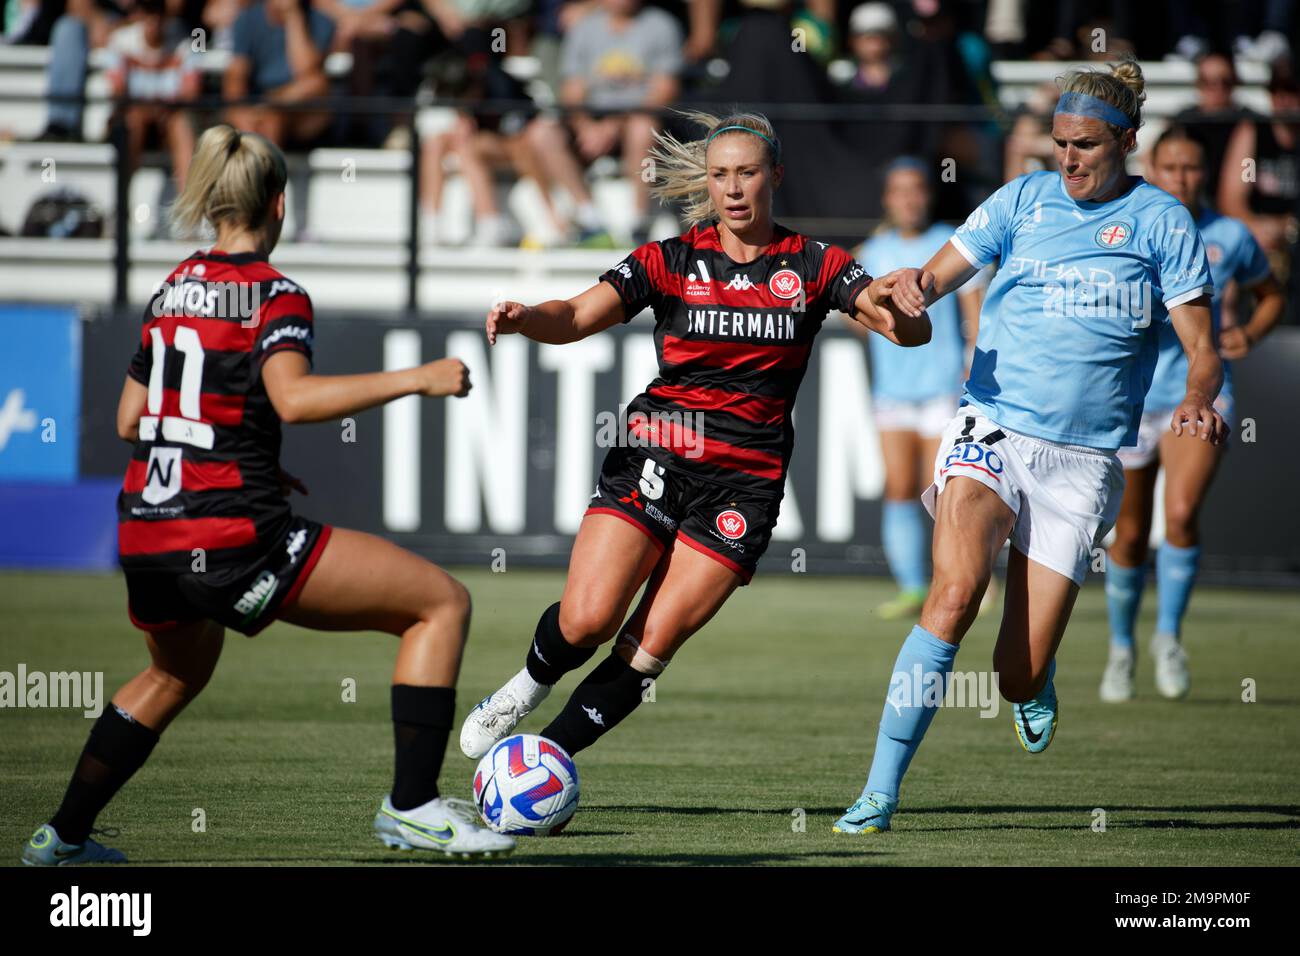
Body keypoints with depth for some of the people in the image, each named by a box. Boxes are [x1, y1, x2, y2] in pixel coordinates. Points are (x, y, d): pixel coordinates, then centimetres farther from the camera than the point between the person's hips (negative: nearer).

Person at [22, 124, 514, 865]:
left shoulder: (173, 290, 13)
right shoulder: (276, 296, -7)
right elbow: (293, 397, -26)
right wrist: (415, 380, -22)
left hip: (145, 539, 8)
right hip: (232, 539, -8)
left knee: (177, 673, 37)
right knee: (443, 603, 0)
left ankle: (64, 833, 37)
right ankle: (412, 805, -6)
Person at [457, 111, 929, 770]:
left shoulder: (813, 265, 5)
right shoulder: (671, 261, 4)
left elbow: (914, 332, -4)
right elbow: (579, 317, -7)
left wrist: (892, 308, -28)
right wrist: (522, 318, -29)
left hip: (744, 482, 0)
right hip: (655, 458, 0)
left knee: (647, 652, -9)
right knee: (586, 621, -16)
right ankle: (529, 684, 17)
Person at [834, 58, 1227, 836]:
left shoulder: (1161, 221, 2)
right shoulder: (1025, 198, 7)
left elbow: (1203, 348, 0)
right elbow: (938, 276, 4)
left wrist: (1200, 400, -23)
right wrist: (914, 288, -21)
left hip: (1082, 460, 0)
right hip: (991, 429, 1)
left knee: (1021, 676, -3)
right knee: (956, 591, -26)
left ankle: (1033, 684, 38)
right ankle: (881, 792, -24)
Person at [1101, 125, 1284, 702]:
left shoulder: (1230, 238, 0)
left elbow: (1270, 294, 17)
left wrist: (1250, 335, -2)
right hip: (1131, 396, 1)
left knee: (1182, 513, -22)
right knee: (1129, 537, 7)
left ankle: (1169, 636, -2)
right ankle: (1122, 648, 30)